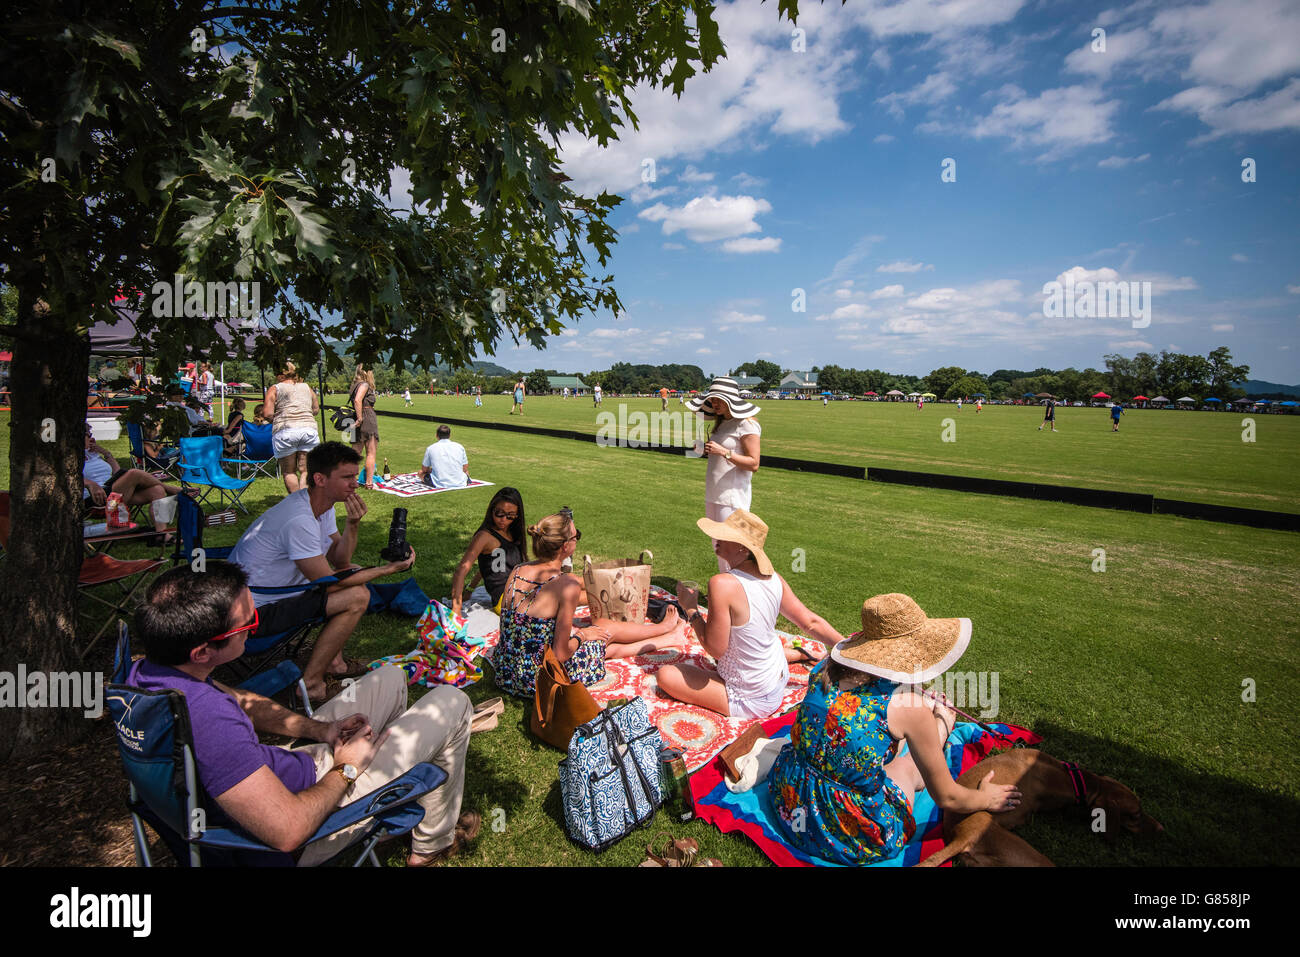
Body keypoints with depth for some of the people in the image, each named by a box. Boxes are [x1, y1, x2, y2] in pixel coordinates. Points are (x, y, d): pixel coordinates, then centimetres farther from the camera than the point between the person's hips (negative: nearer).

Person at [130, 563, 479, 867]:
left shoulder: (145, 670, -10)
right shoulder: (208, 718, -42)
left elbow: (241, 702, 7)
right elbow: (288, 832, -37)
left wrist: (321, 729, -1)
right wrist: (345, 769, -18)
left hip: (266, 769, 9)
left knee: (390, 677, 22)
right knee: (451, 703, -1)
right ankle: (433, 843, 22)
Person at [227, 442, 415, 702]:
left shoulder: (322, 504, 0)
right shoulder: (300, 520, -29)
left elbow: (340, 560, 3)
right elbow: (328, 582, -23)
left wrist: (353, 524, -15)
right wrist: (389, 569, -20)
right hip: (255, 611, -10)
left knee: (354, 573, 12)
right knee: (356, 597, -19)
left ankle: (333, 662, 15)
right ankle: (310, 682, -6)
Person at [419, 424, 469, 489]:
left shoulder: (430, 448, 1)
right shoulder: (460, 446, 4)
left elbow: (424, 469, 10)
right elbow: (465, 469, 8)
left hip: (440, 485, -3)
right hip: (460, 484, 3)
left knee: (421, 472, 20)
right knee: (466, 472, 36)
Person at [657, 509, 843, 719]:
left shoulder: (723, 584, -30)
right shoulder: (773, 578, -8)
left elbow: (715, 649, -25)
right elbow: (811, 623, 0)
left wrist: (691, 610, -12)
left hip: (751, 700, -8)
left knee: (665, 675, -4)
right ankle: (796, 654, 38)